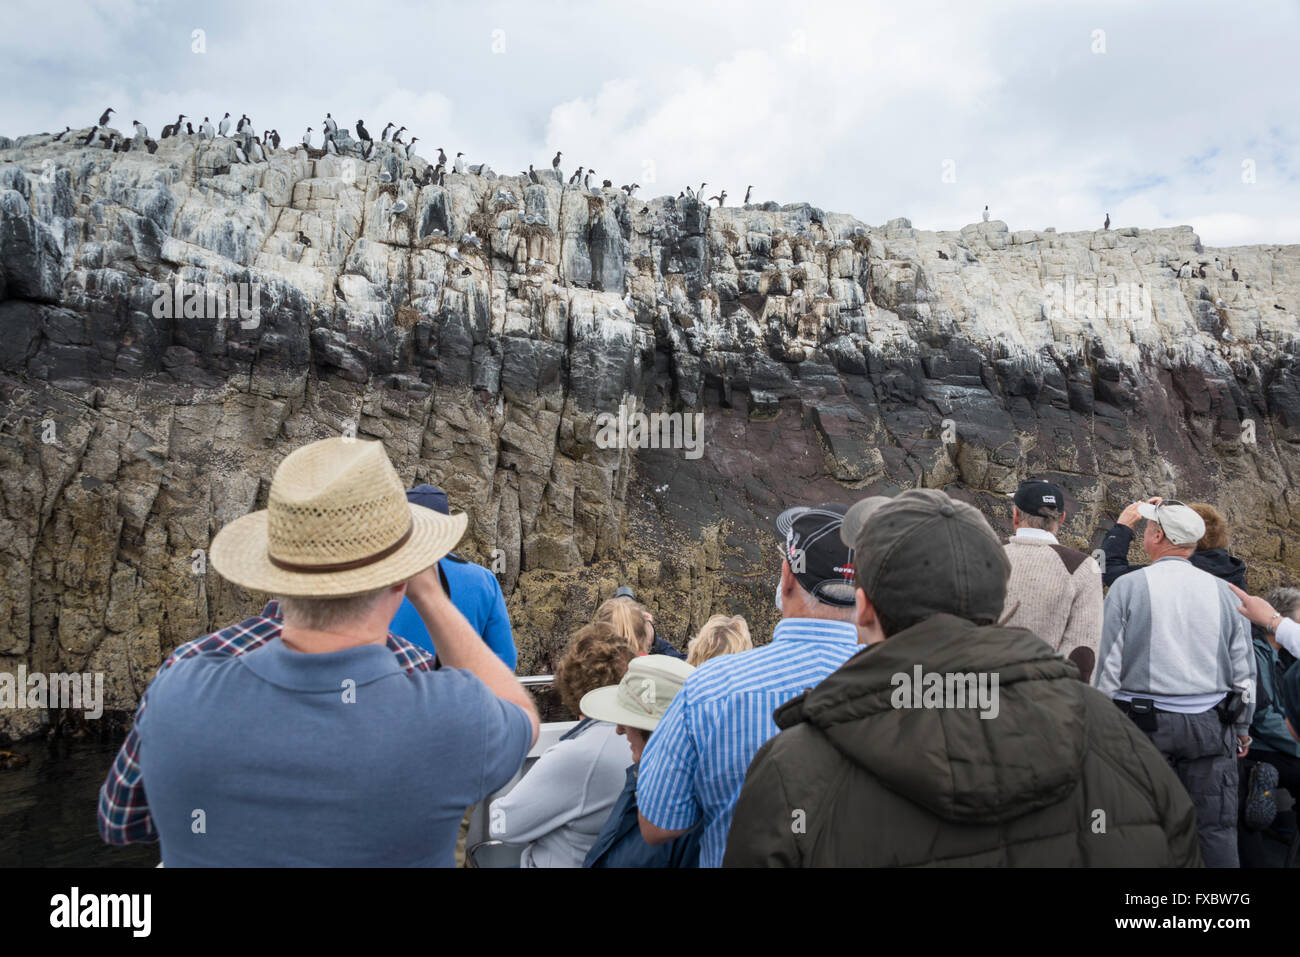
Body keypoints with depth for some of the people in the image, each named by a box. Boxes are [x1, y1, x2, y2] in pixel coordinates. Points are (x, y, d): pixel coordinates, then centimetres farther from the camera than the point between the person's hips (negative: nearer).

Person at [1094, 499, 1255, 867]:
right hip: (1210, 725, 3)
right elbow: (1244, 668, 9)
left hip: (1143, 718, -3)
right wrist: (1242, 728, 20)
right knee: (1216, 828, 10)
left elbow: (1109, 667, -7)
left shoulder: (1128, 586, -7)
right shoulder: (1222, 591, 4)